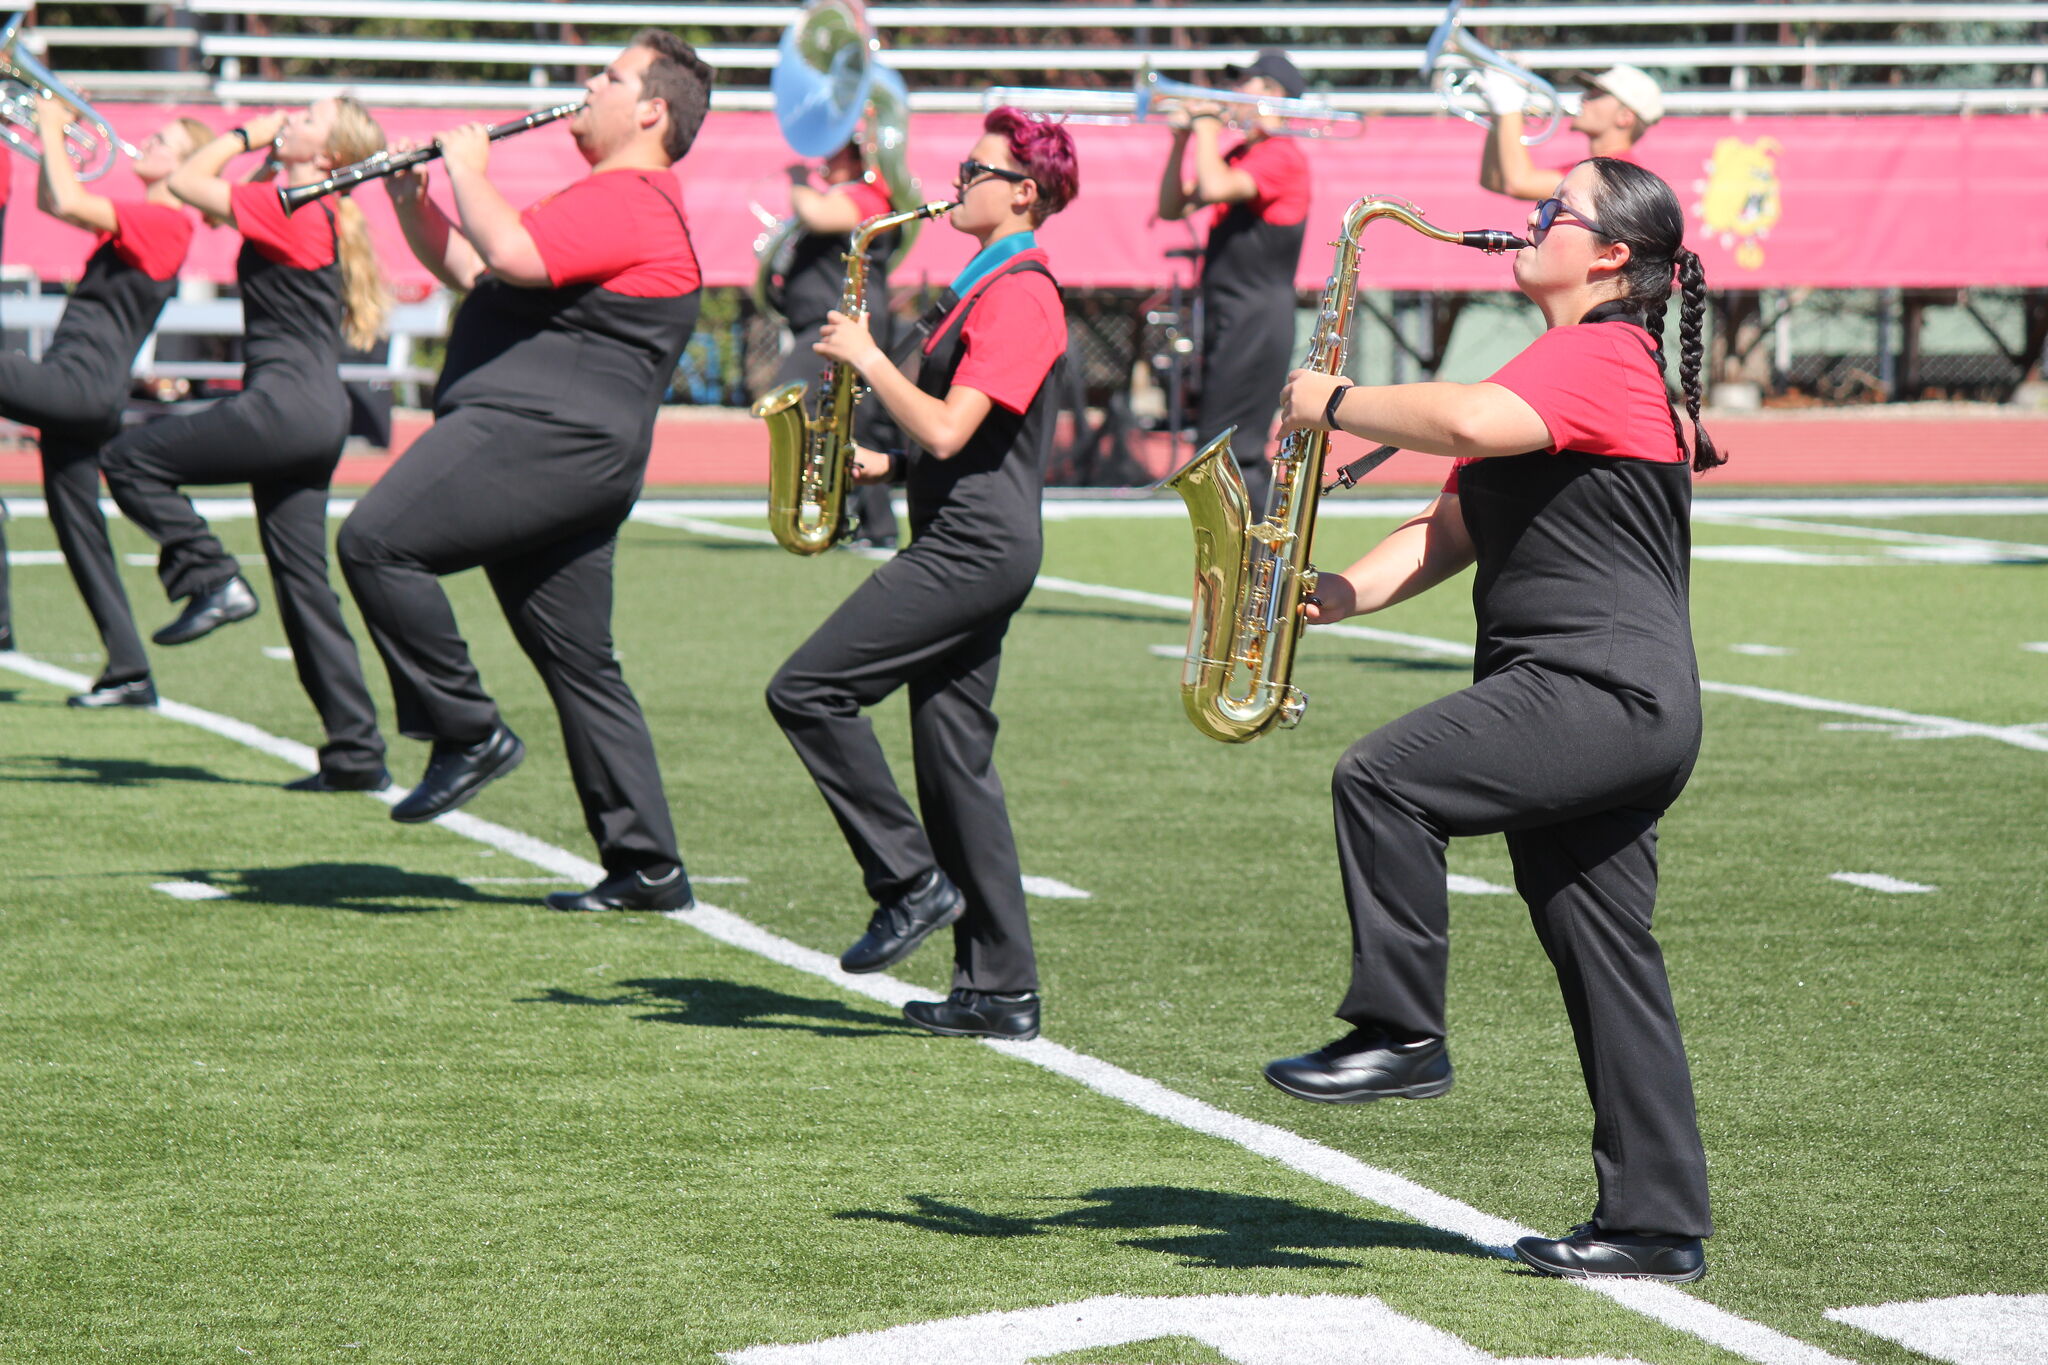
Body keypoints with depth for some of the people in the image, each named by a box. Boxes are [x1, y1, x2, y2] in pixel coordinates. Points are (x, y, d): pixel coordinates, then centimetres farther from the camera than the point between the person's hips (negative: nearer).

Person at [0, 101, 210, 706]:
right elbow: (52, 202, 28)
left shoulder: (162, 221, -11)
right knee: (79, 531, 11)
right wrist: (52, 136, 17)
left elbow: (67, 203, -22)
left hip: (81, 384, -10)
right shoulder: (141, 219, 19)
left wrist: (53, 129, -10)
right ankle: (129, 672, 12)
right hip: (77, 391, 10)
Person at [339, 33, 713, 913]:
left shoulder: (628, 201, -10)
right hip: (562, 454, 11)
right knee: (578, 661, 10)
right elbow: (470, 270, 30)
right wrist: (412, 202, 14)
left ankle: (467, 732, -13)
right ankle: (648, 866, 11)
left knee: (377, 541, -20)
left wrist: (468, 171, -8)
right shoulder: (598, 201, 26)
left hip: (546, 438, -11)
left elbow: (509, 255, -25)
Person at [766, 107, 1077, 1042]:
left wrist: (867, 359, -12)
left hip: (973, 547, -10)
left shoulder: (1019, 296, -13)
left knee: (806, 691, -13)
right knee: (954, 757, 8)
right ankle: (1001, 990, 8)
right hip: (971, 546, 10)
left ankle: (910, 882, -7)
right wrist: (887, 466, 12)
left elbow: (947, 432, -21)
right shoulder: (991, 288, 20)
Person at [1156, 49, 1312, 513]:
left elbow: (1215, 188, -27)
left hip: (1257, 319, -10)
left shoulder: (1281, 154, -11)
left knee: (1224, 450, -14)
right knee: (1242, 456, 13)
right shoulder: (1238, 155, 18)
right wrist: (1182, 140, 5)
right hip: (1227, 318, 10)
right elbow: (1172, 207, 17)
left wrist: (1207, 125, -12)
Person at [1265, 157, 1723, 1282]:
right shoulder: (1554, 370, 24)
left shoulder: (1604, 357, -8)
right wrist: (1342, 593, 4)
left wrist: (1338, 405, -13)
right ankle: (1657, 1221, 11)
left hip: (1607, 692, -10)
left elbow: (1470, 422, -28)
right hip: (1579, 702, 10)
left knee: (1383, 778, -21)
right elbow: (1454, 528, 20)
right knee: (1603, 959, 9)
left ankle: (1399, 1032, -12)